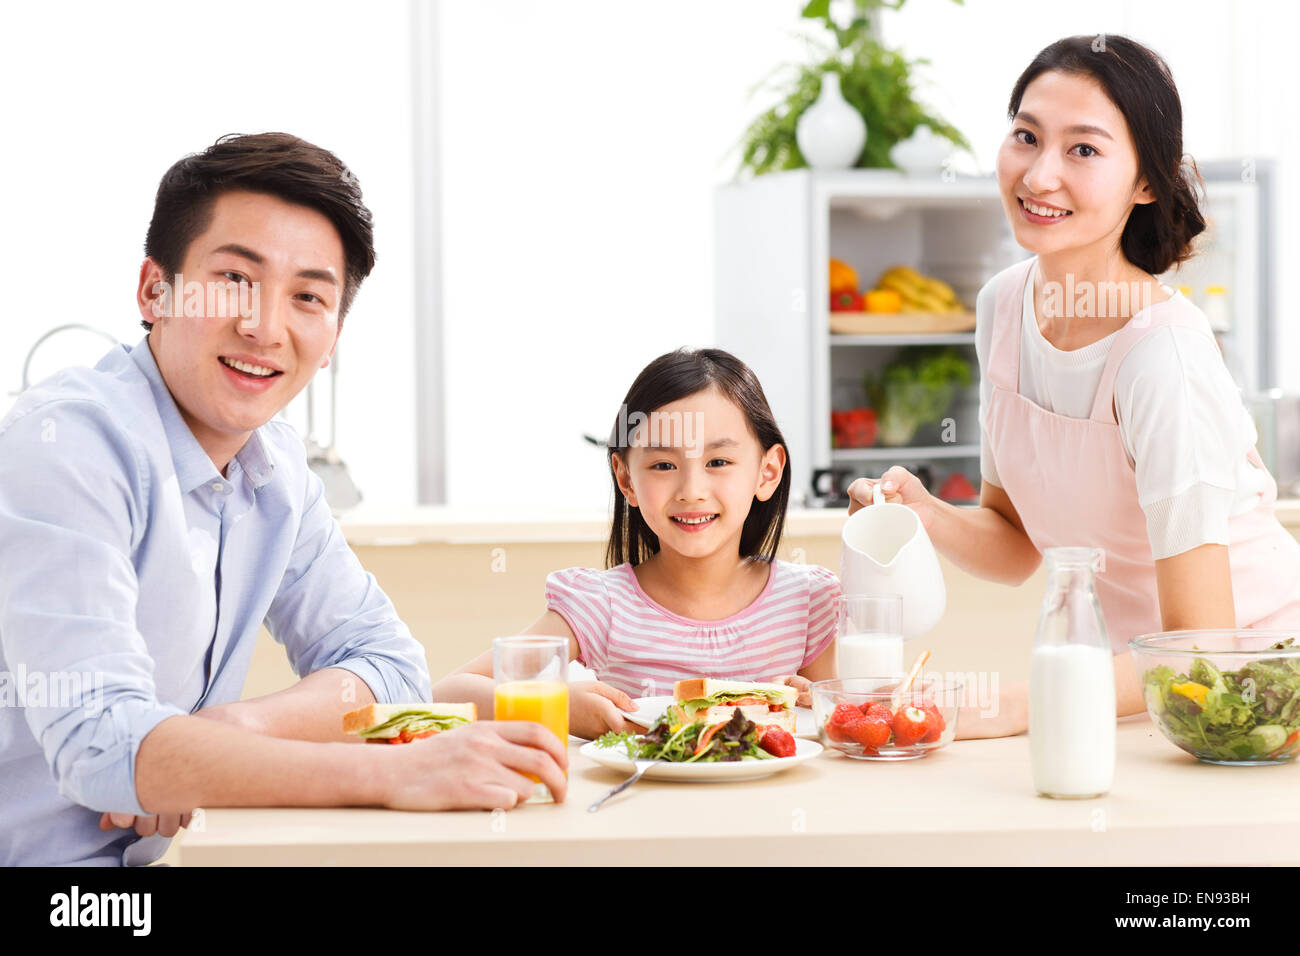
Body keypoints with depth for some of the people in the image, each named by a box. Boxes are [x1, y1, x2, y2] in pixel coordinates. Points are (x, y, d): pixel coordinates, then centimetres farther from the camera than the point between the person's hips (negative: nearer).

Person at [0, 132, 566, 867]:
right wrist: (393, 772, -34)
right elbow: (98, 742, -27)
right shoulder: (67, 443, -18)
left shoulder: (277, 466, 6)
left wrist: (238, 727, -13)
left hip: (161, 847, 8)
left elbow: (387, 657, 8)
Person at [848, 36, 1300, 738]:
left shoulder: (1163, 357, -24)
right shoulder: (1004, 304, -2)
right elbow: (1017, 548, 7)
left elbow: (1201, 650, -24)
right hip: (1130, 670, 8)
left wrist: (1016, 706, -33)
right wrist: (926, 515, -12)